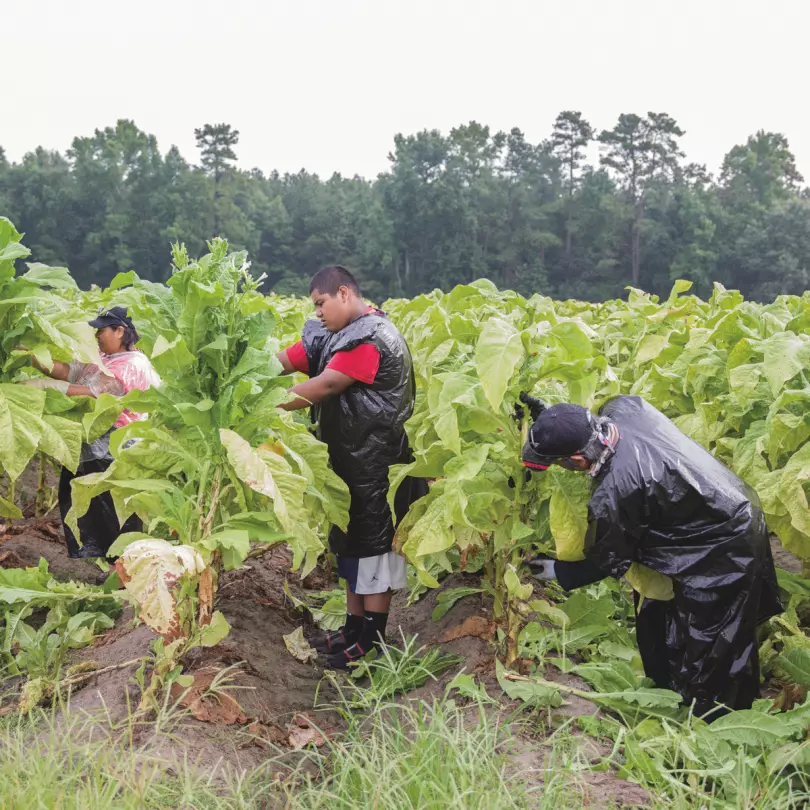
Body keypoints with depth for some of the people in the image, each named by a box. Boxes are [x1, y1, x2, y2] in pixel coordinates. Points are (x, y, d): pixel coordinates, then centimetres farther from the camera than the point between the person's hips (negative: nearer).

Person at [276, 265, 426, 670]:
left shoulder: (371, 336, -19)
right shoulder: (332, 335, 10)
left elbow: (325, 386, -26)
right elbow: (284, 361, 2)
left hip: (375, 463, -9)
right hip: (349, 458, 9)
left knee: (372, 544, 0)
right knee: (350, 541, 15)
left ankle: (372, 640, 11)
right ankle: (353, 628, 27)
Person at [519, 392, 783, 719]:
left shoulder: (613, 496, -36)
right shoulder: (623, 407, -18)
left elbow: (606, 562, -14)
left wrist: (558, 572, 3)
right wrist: (551, 420, 2)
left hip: (722, 554, -10)